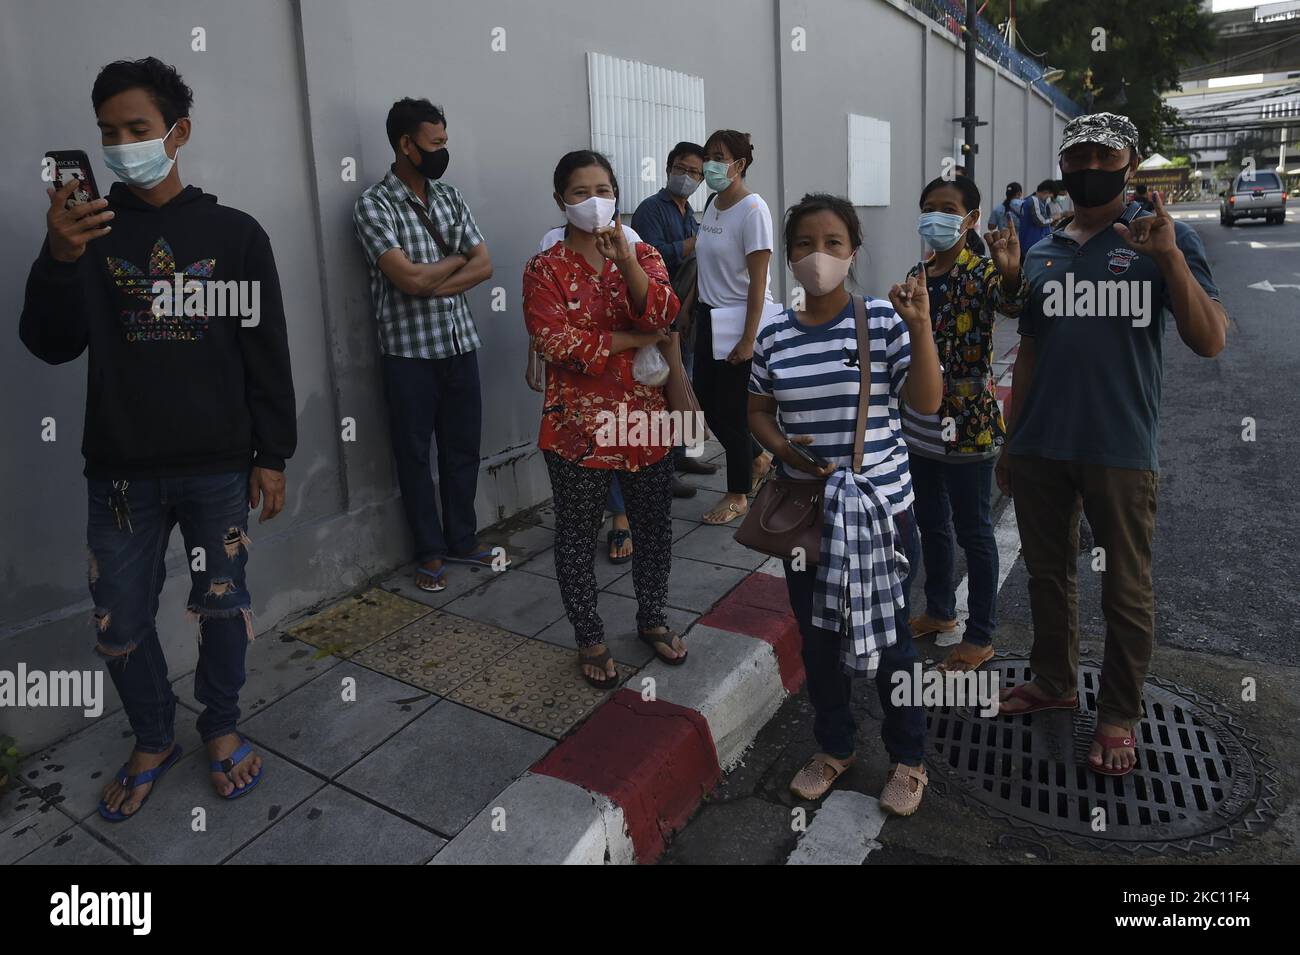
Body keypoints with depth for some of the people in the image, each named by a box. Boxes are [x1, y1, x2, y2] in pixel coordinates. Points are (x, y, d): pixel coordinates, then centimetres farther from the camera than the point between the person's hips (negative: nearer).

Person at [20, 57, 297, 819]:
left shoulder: (234, 233, -2)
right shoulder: (89, 228, 3)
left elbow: (268, 354, 0)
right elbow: (51, 346, -3)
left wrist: (273, 454, -2)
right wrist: (58, 261, -20)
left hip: (218, 469, -2)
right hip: (121, 471, 2)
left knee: (224, 609, 10)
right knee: (120, 624, 10)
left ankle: (222, 727, 34)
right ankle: (154, 741, 34)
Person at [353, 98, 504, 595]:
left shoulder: (450, 195, 9)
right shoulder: (374, 204, -9)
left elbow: (484, 265, 2)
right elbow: (409, 278, -19)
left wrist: (434, 285, -13)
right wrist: (457, 259, -2)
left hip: (460, 343, 5)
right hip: (409, 351, -5)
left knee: (463, 447, 11)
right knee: (415, 454, 6)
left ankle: (463, 540, 27)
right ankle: (431, 552, 20)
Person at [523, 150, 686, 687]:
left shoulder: (641, 254, 7)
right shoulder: (546, 269, -3)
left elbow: (663, 314, -11)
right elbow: (554, 341, -16)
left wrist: (624, 257, -23)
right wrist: (635, 340, -13)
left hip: (645, 416, 3)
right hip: (580, 425, -3)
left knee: (653, 526, 14)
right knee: (578, 536, 7)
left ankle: (652, 619, 36)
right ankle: (589, 638, 26)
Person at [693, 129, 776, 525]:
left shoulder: (753, 209, -14)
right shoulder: (713, 204, 9)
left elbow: (757, 281, -17)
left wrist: (749, 339, -19)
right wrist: (693, 313, 12)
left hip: (740, 320, -8)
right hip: (709, 315, 8)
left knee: (730, 406, 0)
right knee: (705, 400, 11)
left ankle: (738, 495, 18)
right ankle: (758, 458, 36)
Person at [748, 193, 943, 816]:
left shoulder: (883, 320, -8)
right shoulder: (774, 335, 0)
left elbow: (926, 402, -12)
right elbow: (758, 410, 9)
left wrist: (920, 326, -23)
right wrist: (782, 446, -10)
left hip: (879, 504, -3)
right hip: (805, 507, 3)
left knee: (888, 638, 10)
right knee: (817, 635, 17)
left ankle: (908, 758, 35)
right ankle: (834, 747, 40)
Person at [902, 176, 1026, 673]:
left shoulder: (981, 273, -11)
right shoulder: (918, 275, 9)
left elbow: (1011, 305, -34)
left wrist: (1011, 273, -55)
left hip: (967, 426, -7)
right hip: (920, 425, 7)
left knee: (973, 532, 4)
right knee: (931, 523, 18)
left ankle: (980, 637, 18)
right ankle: (939, 611, 37)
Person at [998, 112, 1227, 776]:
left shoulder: (1160, 238, -2)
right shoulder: (1043, 252, 11)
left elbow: (1209, 342, -11)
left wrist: (1169, 259, -23)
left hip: (1119, 452, -4)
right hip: (1039, 447, 5)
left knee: (1126, 592, 8)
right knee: (1047, 574, 17)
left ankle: (1119, 716, 25)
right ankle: (1053, 681, 36)